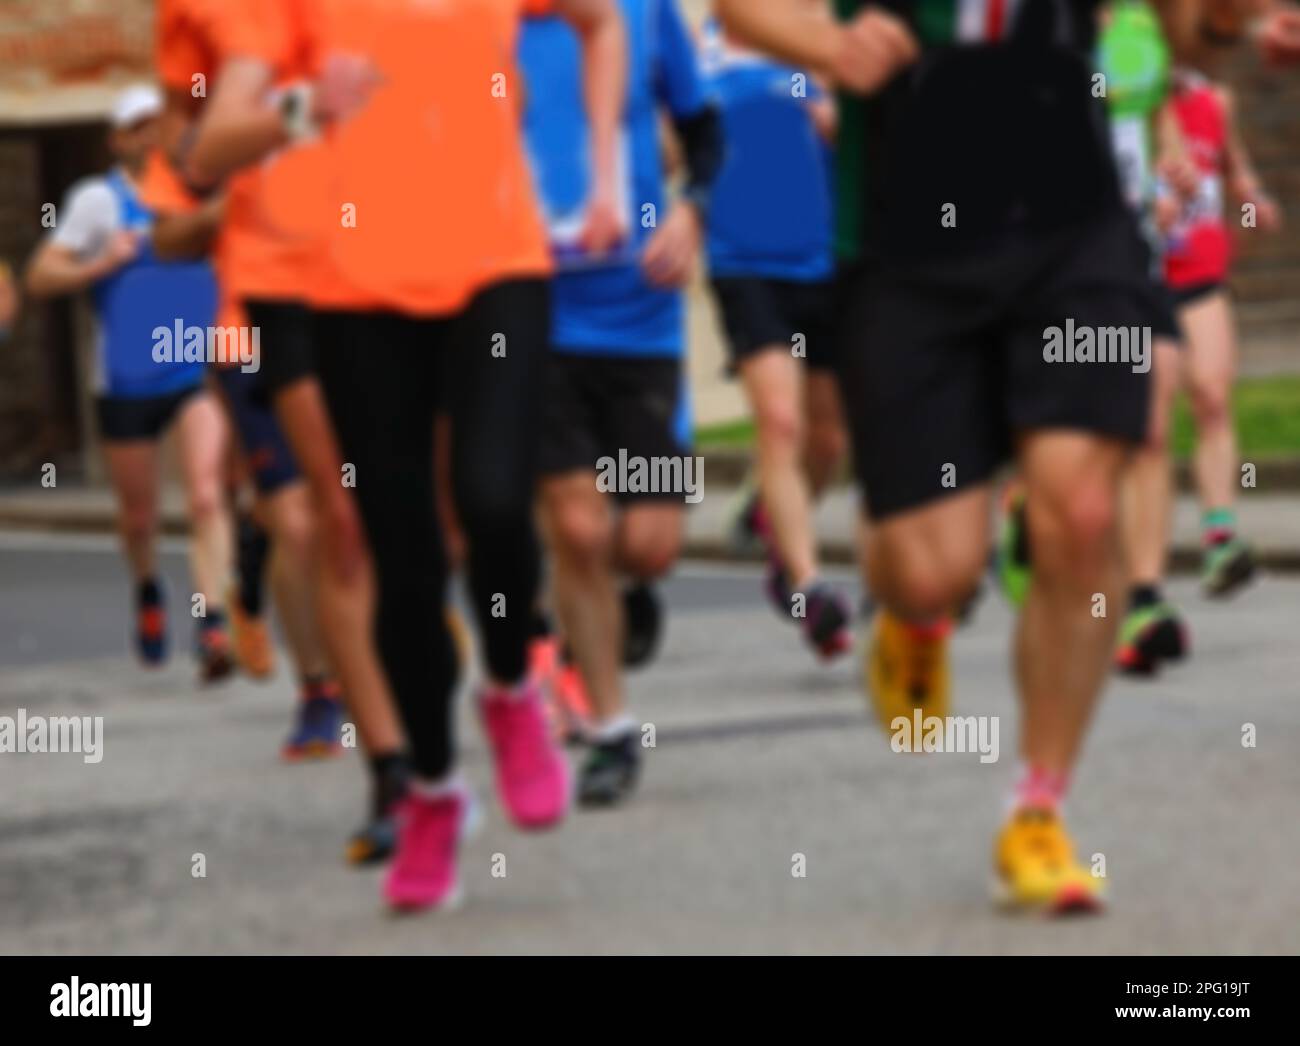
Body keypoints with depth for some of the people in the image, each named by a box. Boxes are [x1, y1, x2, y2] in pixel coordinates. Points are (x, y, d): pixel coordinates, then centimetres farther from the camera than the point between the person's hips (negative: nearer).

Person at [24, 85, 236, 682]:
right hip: (127, 380, -1)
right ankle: (147, 590, 44)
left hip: (199, 372, 1)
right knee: (138, 514, 13)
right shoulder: (99, 199, -2)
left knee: (206, 499, -17)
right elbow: (40, 278, -6)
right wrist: (101, 264, -20)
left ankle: (212, 628, -23)